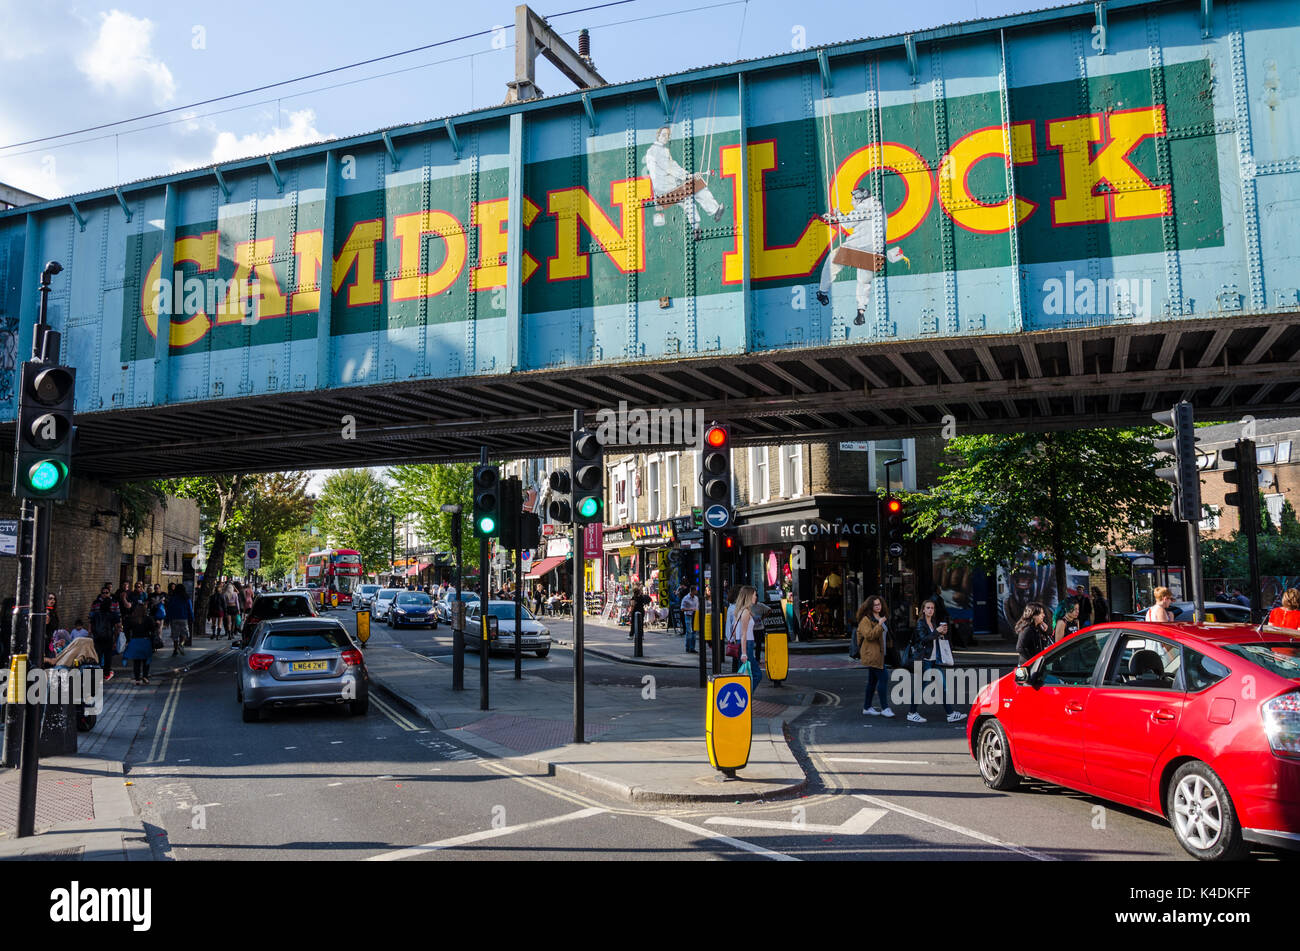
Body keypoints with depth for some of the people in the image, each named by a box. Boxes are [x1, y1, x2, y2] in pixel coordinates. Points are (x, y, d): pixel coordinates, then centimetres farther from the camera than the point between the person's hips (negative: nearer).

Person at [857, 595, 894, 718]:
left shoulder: (882, 618, 18)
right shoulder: (866, 620, -11)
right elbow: (869, 635, -21)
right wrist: (879, 625, -24)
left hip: (880, 654, 9)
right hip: (872, 654, -9)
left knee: (872, 680, 12)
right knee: (883, 678, -12)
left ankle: (867, 707, 18)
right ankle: (884, 708, -7)